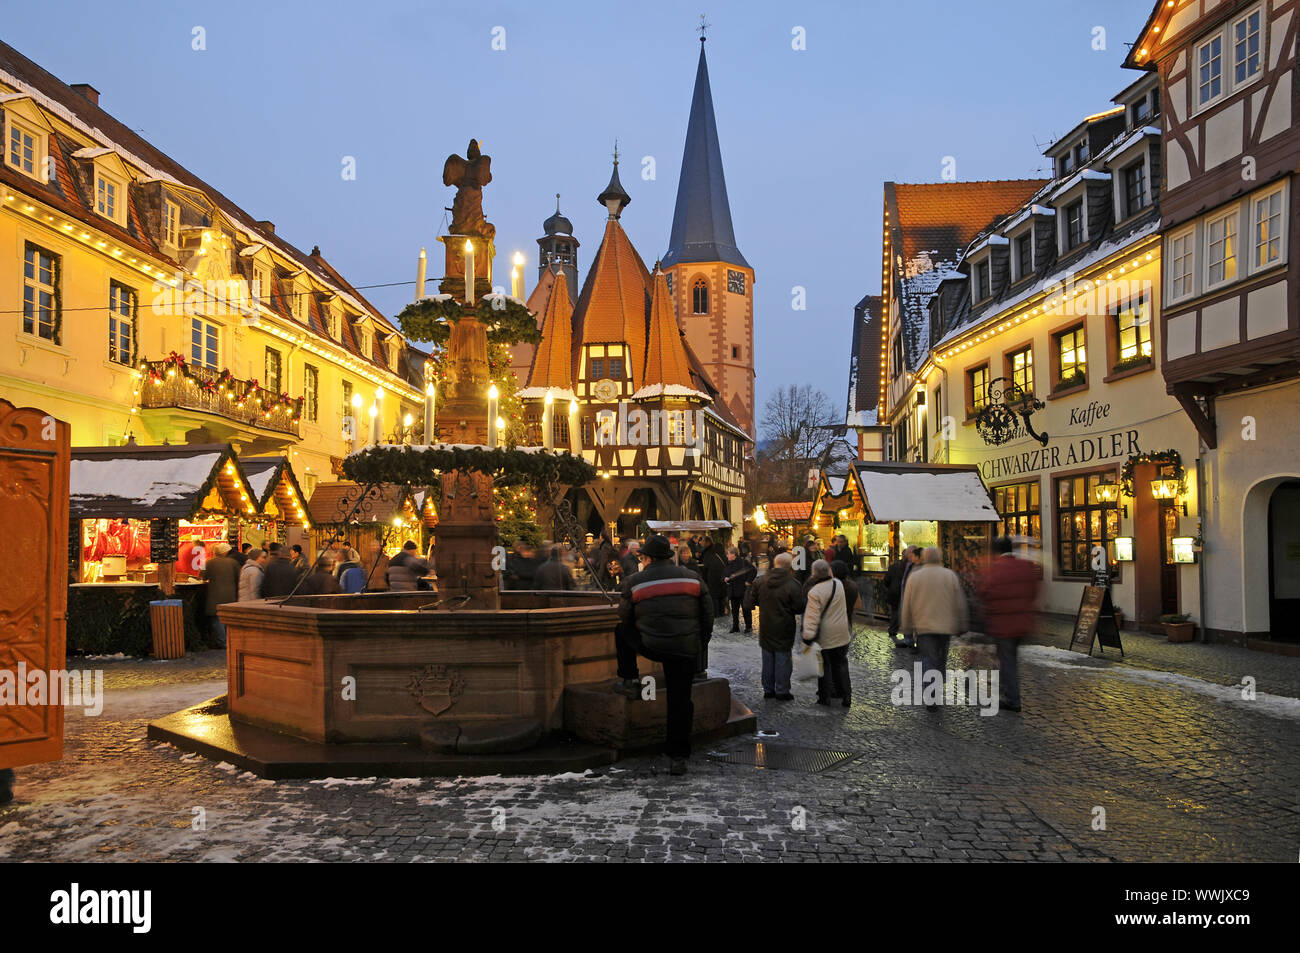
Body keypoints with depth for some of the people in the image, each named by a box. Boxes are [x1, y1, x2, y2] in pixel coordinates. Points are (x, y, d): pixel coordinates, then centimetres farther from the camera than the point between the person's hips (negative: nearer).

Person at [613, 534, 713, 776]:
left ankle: (629, 681, 25)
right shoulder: (692, 578, 8)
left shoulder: (634, 582, 1)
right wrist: (698, 644, 24)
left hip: (650, 646, -2)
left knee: (621, 632, 25)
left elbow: (624, 619, 11)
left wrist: (619, 645, 30)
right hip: (685, 650, 2)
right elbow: (707, 617, 12)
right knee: (680, 701, 10)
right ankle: (678, 758, 10)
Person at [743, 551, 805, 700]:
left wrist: (748, 590, 20)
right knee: (783, 659, 6)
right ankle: (781, 691, 10)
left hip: (766, 629, 4)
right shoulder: (793, 584, -18)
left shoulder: (760, 581, -5)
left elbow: (749, 604, 2)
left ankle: (768, 689, 22)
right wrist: (806, 600, 6)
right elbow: (799, 608, -13)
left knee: (767, 658, 15)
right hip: (784, 631, -4)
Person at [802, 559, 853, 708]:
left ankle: (825, 697, 19)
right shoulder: (838, 584, -3)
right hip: (842, 634, 5)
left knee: (824, 665, 10)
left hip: (824, 636, -5)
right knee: (841, 664, 17)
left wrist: (808, 637, -19)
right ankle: (845, 696, 19)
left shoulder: (814, 592, -20)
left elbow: (812, 617, -22)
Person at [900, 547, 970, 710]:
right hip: (945, 625, 1)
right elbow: (960, 603, 2)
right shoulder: (950, 575, 0)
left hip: (923, 626, -1)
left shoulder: (914, 577, -1)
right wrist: (962, 626, 10)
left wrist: (907, 628, 11)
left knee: (928, 659, -2)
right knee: (941, 659, 16)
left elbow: (907, 606, 2)